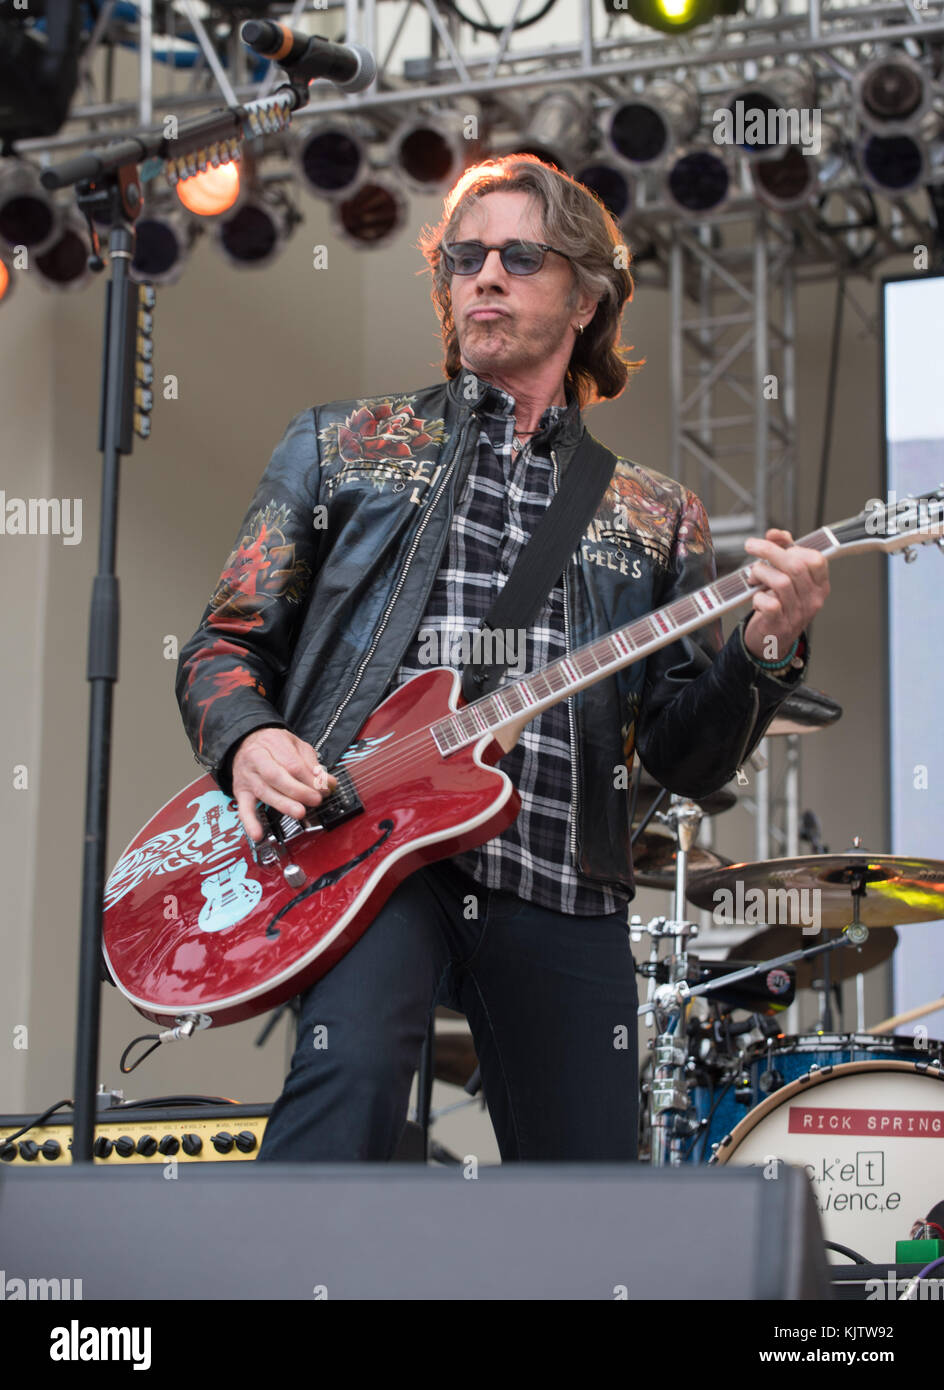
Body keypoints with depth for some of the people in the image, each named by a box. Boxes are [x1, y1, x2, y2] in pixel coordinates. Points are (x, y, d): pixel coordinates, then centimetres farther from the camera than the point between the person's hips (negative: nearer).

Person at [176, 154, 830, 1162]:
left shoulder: (656, 518, 17)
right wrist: (249, 738, -10)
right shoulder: (341, 446, 15)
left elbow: (686, 758, 12)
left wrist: (763, 651, -8)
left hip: (562, 894, 3)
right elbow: (226, 643, 12)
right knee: (356, 1066, -32)